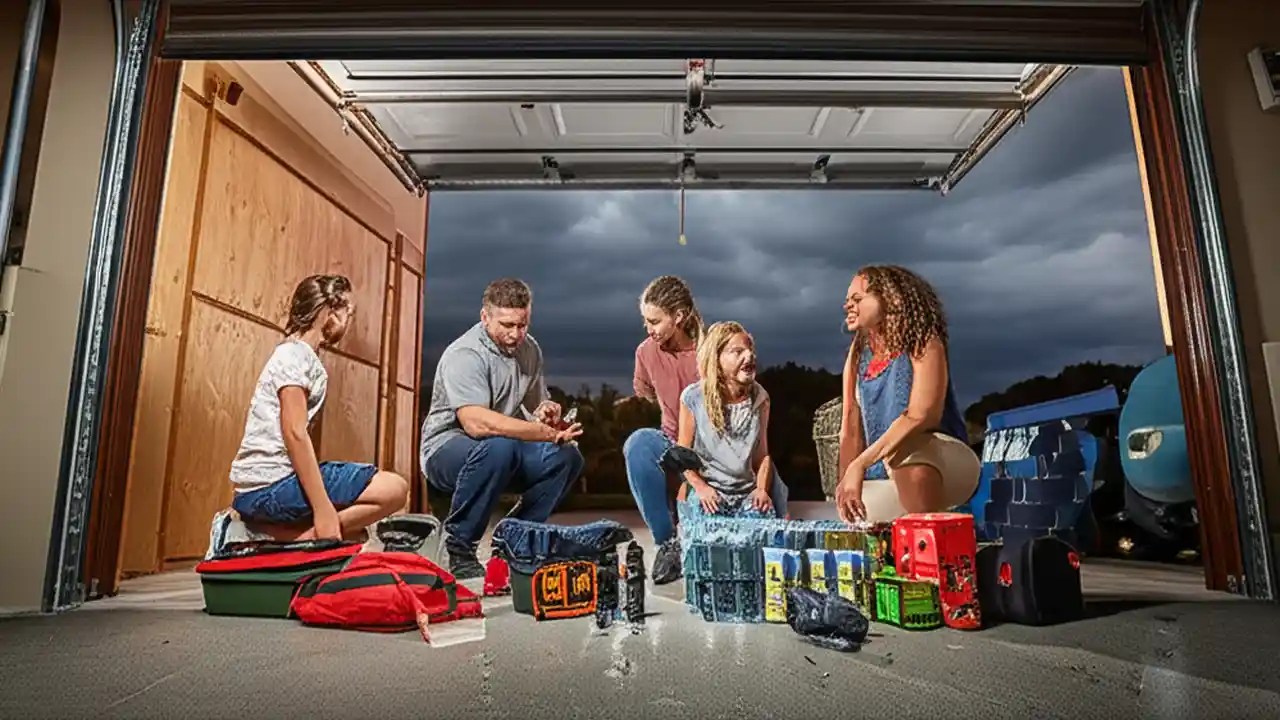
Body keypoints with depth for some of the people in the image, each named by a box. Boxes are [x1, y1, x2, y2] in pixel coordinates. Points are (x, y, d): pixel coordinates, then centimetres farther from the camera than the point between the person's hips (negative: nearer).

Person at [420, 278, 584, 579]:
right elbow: (477, 423, -35)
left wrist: (547, 411, -11)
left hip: (505, 451, 7)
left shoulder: (529, 349, 4)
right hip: (447, 449, -7)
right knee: (499, 447, -38)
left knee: (568, 457, -15)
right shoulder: (464, 354, -20)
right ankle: (458, 547, -18)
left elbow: (538, 402, 15)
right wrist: (548, 433, -34)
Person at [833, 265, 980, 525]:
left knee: (907, 449, -38)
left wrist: (860, 464, -31)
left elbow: (922, 416, -26)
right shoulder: (857, 356, 7)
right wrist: (847, 482, -11)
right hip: (887, 477, 7)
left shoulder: (922, 342, -11)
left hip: (946, 463, -7)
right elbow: (850, 429, 1)